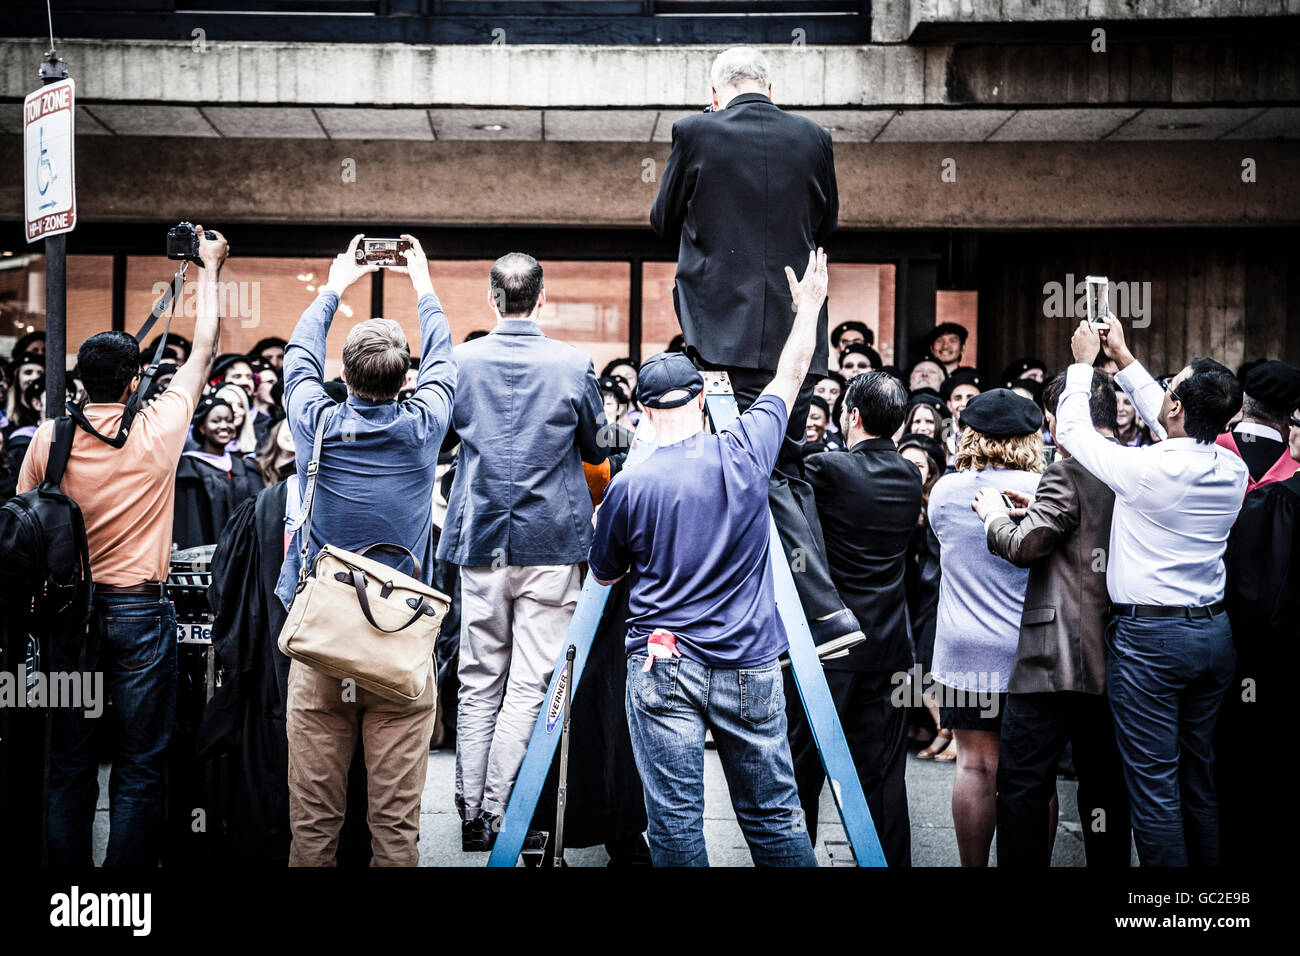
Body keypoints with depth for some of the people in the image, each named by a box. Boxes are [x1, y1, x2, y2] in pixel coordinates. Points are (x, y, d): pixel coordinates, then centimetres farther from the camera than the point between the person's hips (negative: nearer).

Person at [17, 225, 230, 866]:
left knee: (68, 764, 10)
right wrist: (209, 269, 19)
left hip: (68, 608, 3)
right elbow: (205, 347, 7)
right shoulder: (159, 429, -6)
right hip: (141, 610, -3)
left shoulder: (49, 436, -1)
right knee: (139, 766, 3)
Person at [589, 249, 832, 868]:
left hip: (663, 666, -2)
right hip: (752, 666, 2)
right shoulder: (745, 452, -3)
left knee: (674, 819, 3)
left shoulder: (630, 485, -7)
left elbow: (605, 574, 9)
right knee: (773, 814, 11)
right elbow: (790, 375, 15)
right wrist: (809, 305, 29)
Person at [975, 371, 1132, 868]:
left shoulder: (1068, 473, -12)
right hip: (1115, 655, 8)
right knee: (1104, 781, 13)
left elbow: (1023, 546, -14)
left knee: (1021, 782, 0)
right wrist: (1038, 511, 18)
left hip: (1059, 657, -8)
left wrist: (995, 514, 5)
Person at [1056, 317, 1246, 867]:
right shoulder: (1234, 471, -1)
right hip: (1214, 632, 7)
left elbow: (1072, 430, -3)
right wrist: (1124, 360, 24)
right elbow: (1172, 426, 17)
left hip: (1149, 636, -7)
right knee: (1199, 776, 16)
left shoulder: (1145, 468, -19)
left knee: (1154, 785, -1)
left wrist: (1083, 364, 13)